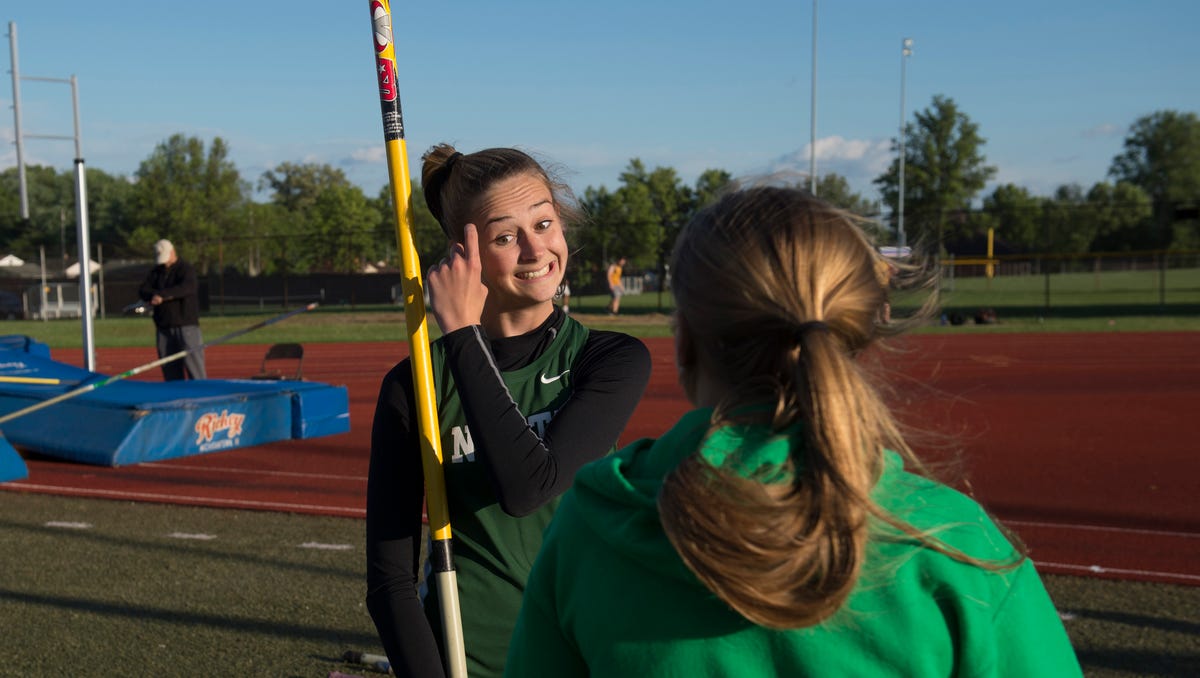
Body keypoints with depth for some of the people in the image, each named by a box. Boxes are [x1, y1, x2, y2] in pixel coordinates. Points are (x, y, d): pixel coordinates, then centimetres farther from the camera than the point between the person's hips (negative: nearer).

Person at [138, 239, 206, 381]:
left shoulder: (186, 269, -1)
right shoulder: (156, 272, 16)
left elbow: (187, 287, -21)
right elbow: (142, 291, 5)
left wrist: (162, 294, -26)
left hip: (186, 325, -5)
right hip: (163, 327, 5)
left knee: (193, 362, -10)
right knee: (170, 372, 7)